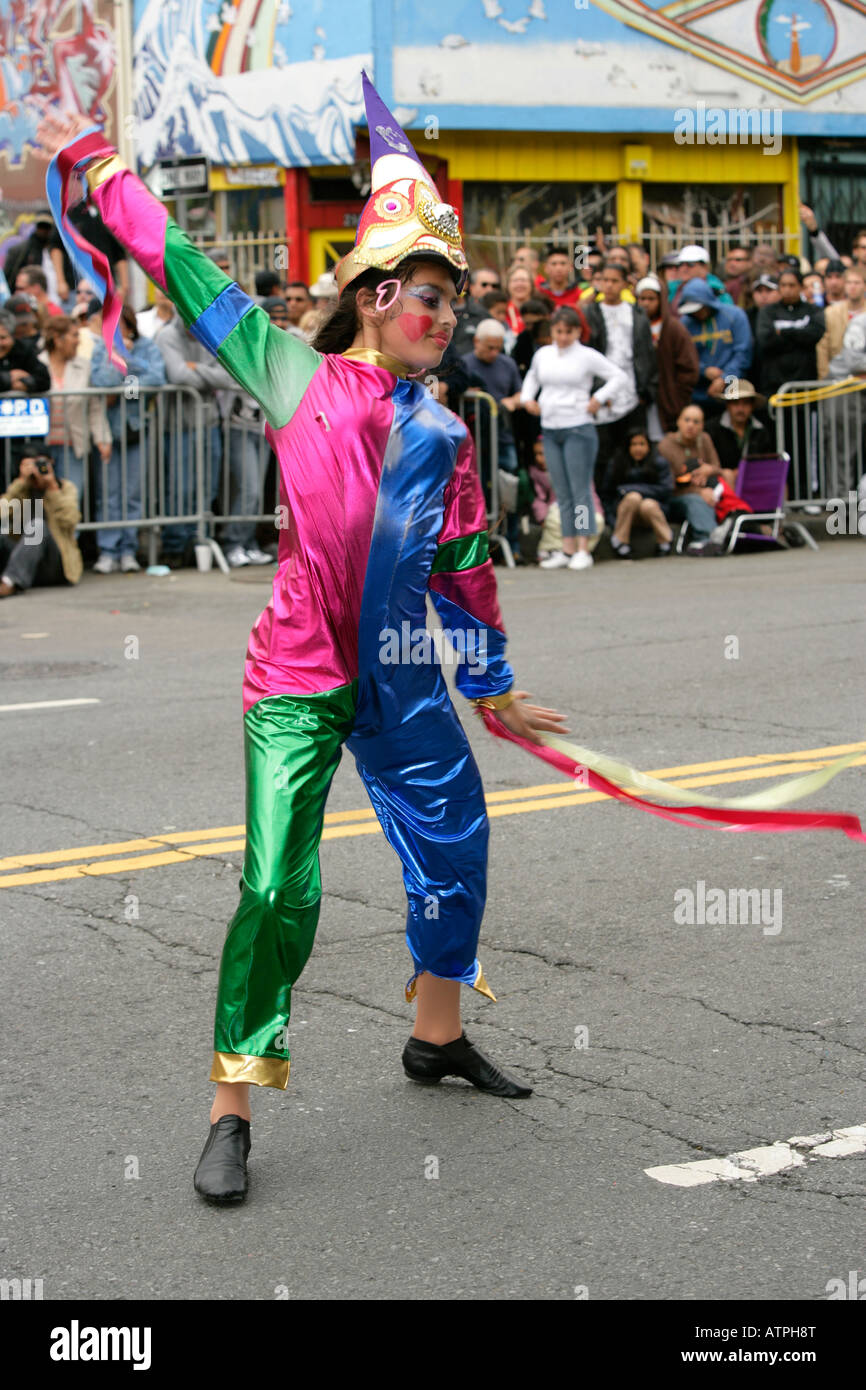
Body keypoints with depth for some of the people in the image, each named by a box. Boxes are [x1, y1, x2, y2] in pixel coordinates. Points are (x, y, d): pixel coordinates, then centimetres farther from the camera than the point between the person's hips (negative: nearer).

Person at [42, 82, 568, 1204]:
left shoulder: (442, 433, 10)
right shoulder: (294, 376, 1)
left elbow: (467, 569, 15)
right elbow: (184, 270, 4)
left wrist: (498, 692, 17)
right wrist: (95, 161, 6)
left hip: (404, 682, 5)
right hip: (299, 678, -5)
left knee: (456, 852, 13)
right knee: (278, 888, -12)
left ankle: (437, 1037, 37)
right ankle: (232, 1115, -4)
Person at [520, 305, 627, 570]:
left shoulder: (587, 356, -3)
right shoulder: (543, 355, 11)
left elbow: (620, 378, -3)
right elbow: (532, 377, 30)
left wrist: (598, 399, -11)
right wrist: (527, 398, 12)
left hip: (578, 429, -5)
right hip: (550, 429, 5)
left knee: (580, 489, -6)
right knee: (562, 493, 7)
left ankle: (583, 551, -5)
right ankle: (567, 550, 10)